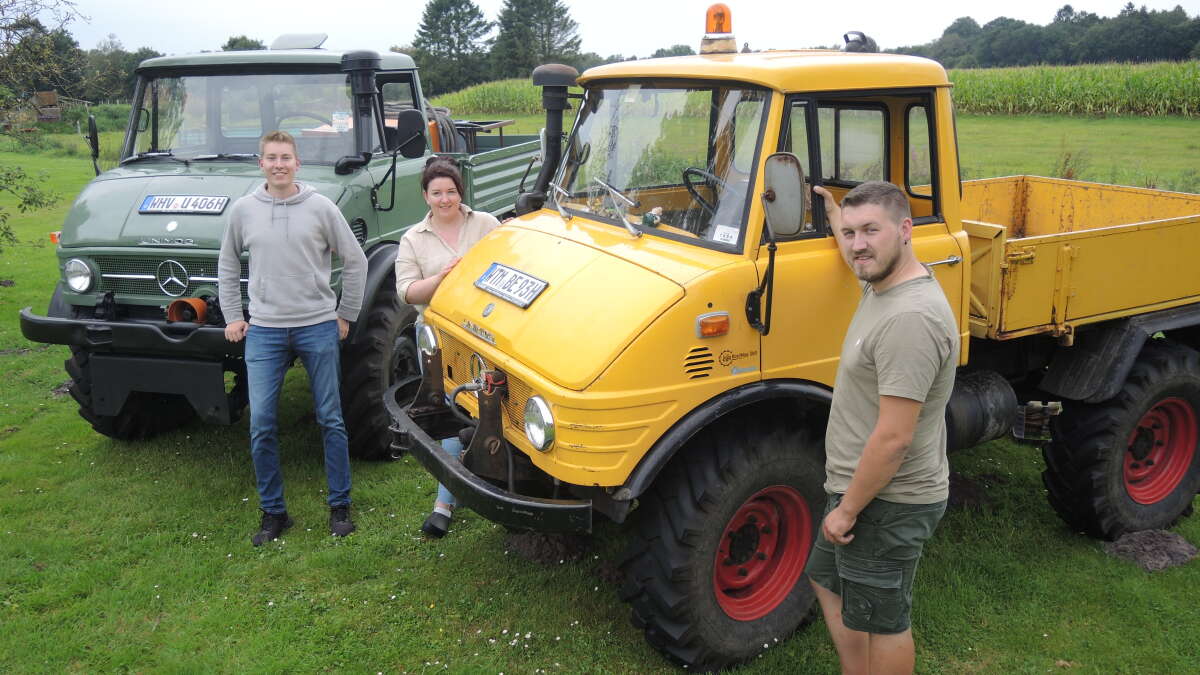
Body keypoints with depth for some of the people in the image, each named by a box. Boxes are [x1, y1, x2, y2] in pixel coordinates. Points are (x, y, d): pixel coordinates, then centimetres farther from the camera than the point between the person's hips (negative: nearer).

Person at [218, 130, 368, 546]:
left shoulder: (320, 208, -1)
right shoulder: (244, 210, 5)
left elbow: (355, 261, 5)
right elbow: (227, 265, 17)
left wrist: (346, 315, 4)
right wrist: (232, 317, 11)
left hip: (318, 327, -1)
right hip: (264, 330, 2)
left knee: (330, 420, 5)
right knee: (261, 425, 0)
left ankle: (340, 507, 18)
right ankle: (273, 512, 14)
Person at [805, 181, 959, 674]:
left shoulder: (910, 319, -29)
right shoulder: (881, 286, 3)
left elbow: (894, 439, -29)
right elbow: (858, 259, 33)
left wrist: (847, 509, -20)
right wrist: (833, 212, 41)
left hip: (887, 504, -11)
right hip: (857, 486, 11)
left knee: (882, 624, 7)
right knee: (828, 581, 26)